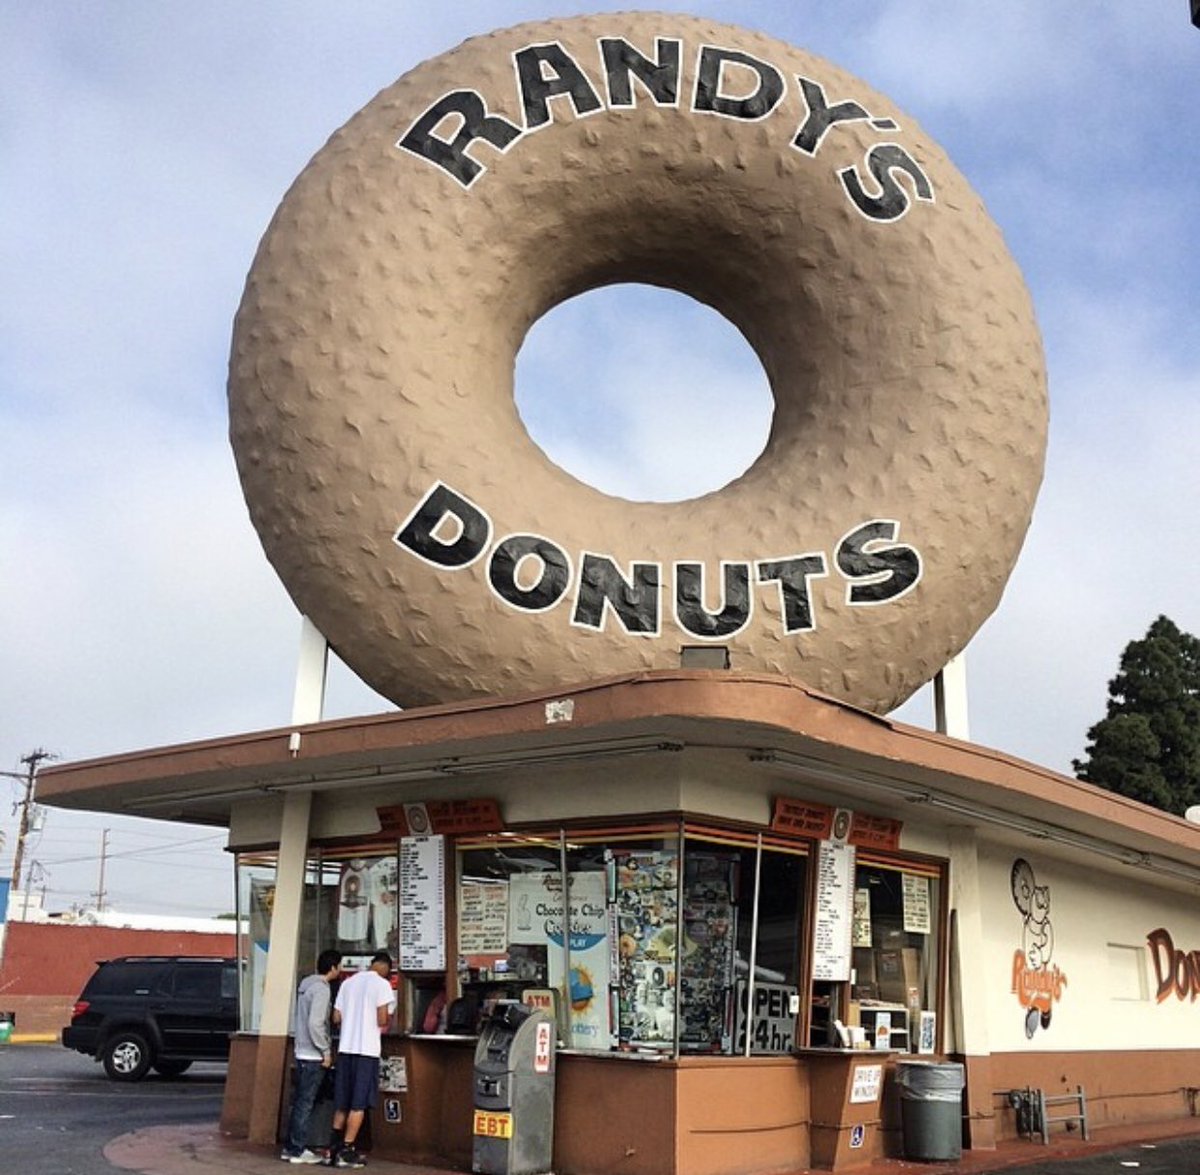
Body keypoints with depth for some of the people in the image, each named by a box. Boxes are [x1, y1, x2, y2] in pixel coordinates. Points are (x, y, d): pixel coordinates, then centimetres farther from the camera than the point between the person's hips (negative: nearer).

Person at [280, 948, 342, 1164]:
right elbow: (315, 1023, -23)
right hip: (313, 1056, -9)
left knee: (299, 1102, 14)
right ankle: (297, 1150, 3)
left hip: (302, 1052, 9)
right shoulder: (321, 989, -16)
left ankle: (290, 1147, 20)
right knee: (305, 1104, -2)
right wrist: (326, 1052, -15)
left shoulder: (306, 984, 12)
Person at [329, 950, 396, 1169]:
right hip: (367, 1049, -6)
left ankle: (334, 1149, 14)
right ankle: (346, 1151, -1)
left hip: (345, 1047, 6)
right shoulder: (382, 984, -5)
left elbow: (336, 1018, 12)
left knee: (341, 1103, 13)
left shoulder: (349, 982, 13)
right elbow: (382, 1020, -12)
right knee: (359, 1103, 0)